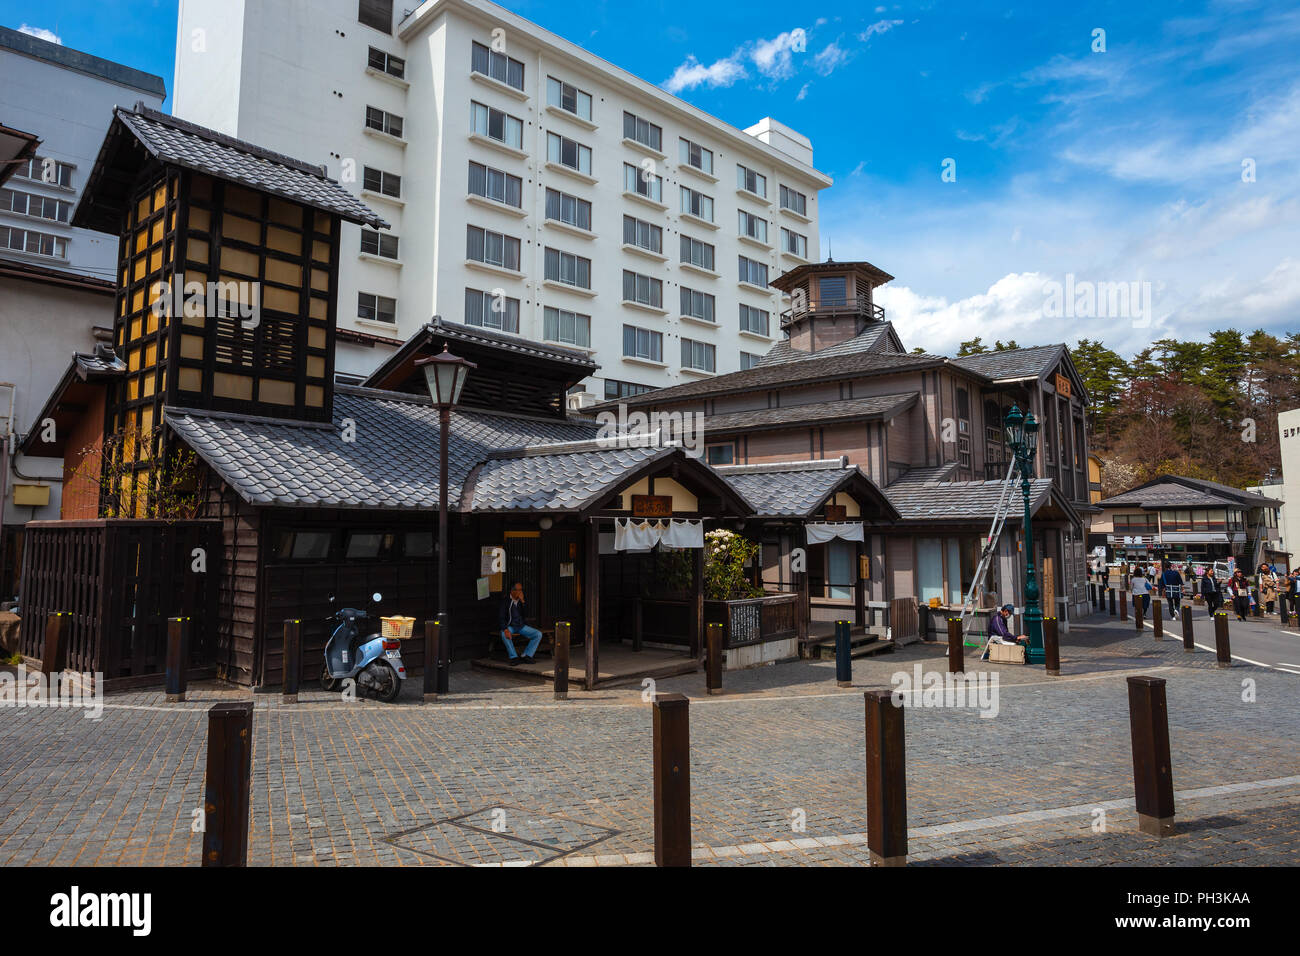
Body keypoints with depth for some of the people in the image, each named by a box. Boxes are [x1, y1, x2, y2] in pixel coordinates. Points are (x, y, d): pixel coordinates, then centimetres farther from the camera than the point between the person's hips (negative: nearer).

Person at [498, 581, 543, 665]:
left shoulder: (522, 601, 4)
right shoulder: (505, 601, -8)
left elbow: (526, 615, -6)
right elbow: (500, 617, -14)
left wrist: (522, 601, -17)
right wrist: (505, 629, -31)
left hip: (521, 626, 4)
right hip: (510, 626, -4)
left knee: (538, 634, -16)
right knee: (504, 634, -38)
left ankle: (526, 656, -14)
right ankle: (514, 657, -26)